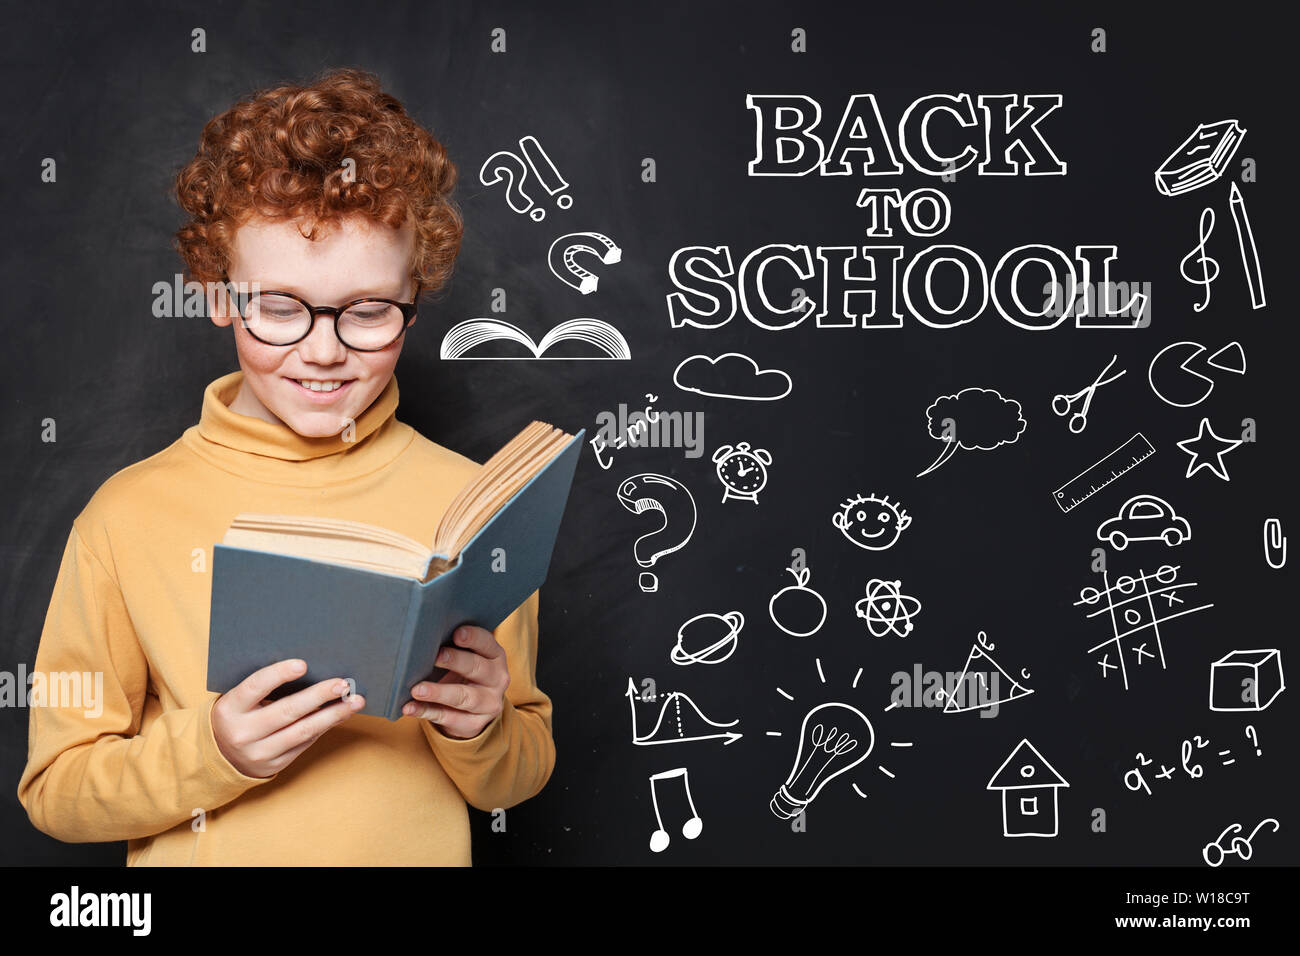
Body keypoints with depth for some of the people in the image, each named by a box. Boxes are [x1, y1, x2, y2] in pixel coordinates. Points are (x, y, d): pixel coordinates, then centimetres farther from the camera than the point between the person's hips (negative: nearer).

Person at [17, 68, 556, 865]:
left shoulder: (470, 504, -3)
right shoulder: (130, 515, -5)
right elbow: (56, 788, 0)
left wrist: (478, 731, -15)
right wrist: (212, 749, -15)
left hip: (419, 850, 1)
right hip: (199, 853, 0)